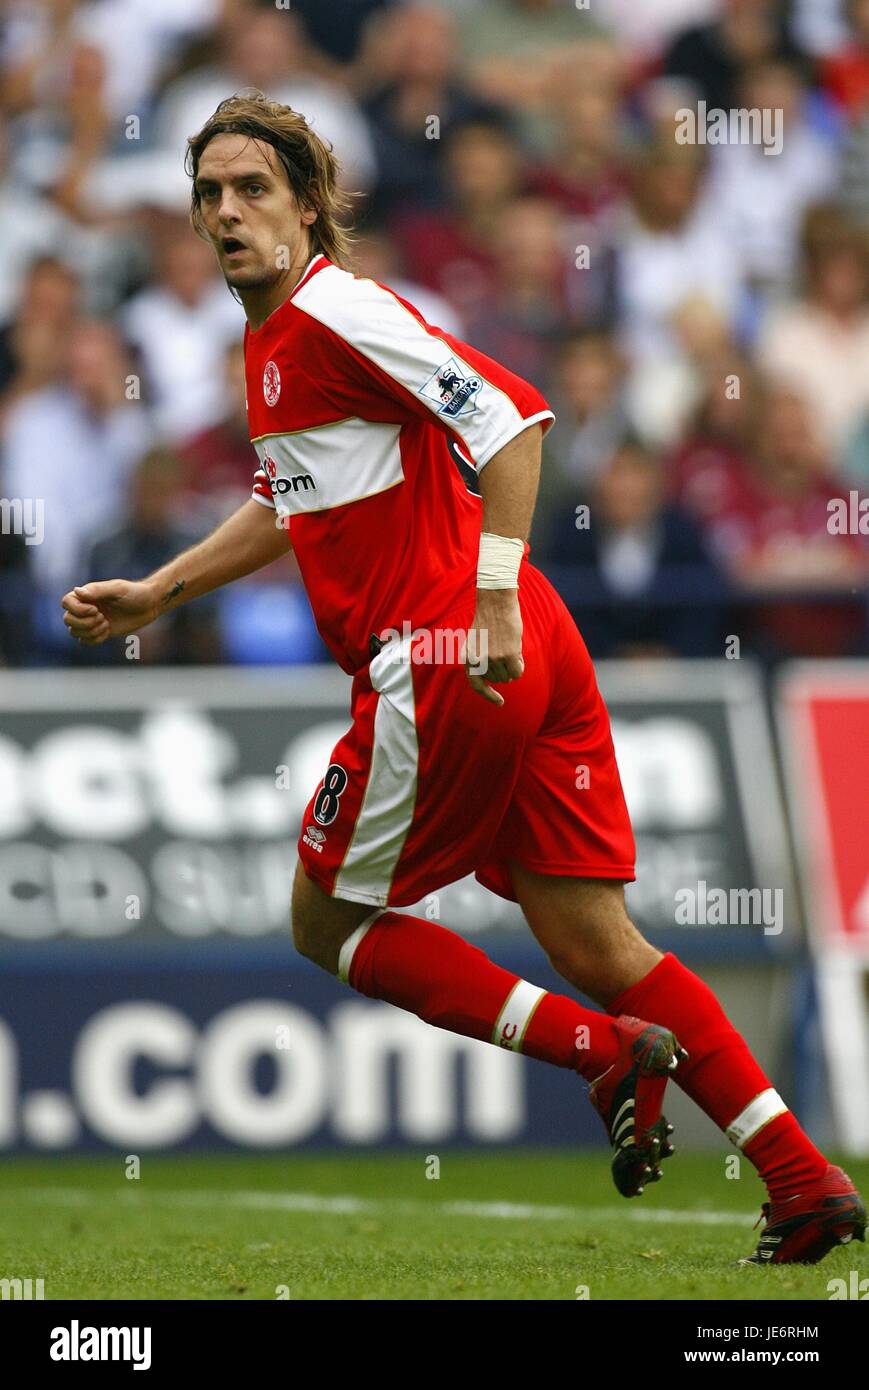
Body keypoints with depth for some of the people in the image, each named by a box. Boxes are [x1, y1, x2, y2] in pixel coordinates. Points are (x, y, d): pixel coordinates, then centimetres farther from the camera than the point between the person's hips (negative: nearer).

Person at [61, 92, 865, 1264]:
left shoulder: (332, 311, -10)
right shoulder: (272, 340, 20)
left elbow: (510, 417, -20)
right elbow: (291, 505, 36)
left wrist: (493, 591, -25)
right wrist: (156, 595, 33)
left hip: (448, 666, -9)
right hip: (530, 662, 9)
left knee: (329, 923, 5)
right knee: (592, 945, 6)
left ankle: (610, 1050, -2)